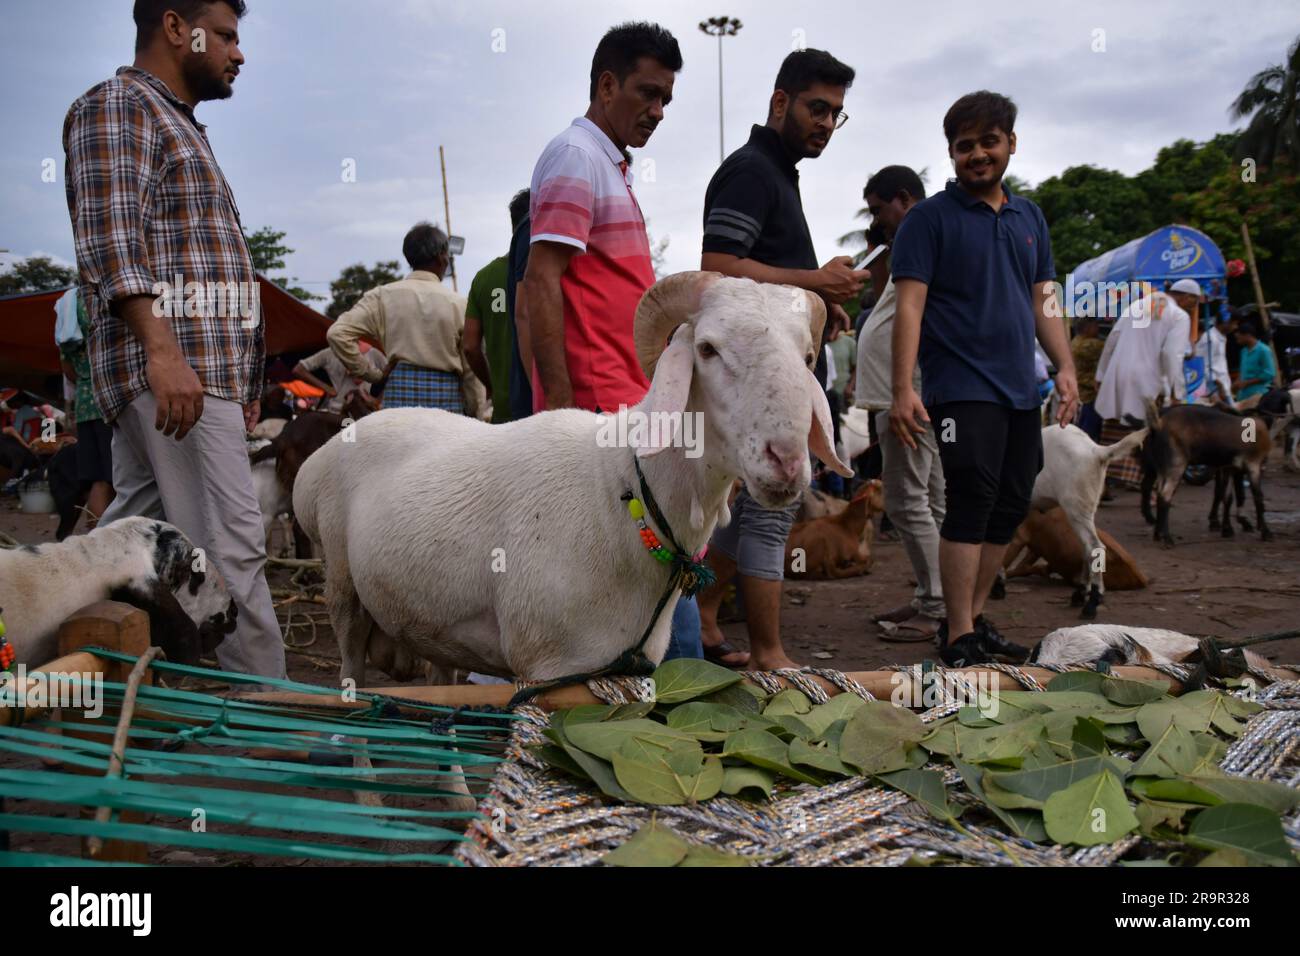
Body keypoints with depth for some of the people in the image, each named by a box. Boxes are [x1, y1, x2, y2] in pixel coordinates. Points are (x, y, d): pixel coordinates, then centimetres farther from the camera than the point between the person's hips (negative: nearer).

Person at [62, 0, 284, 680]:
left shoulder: (180, 127, 29)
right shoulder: (115, 105, 0)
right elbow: (109, 239, -14)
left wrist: (242, 382, 22)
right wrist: (162, 349, -26)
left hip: (190, 370, 10)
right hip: (175, 368, -10)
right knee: (231, 547, -12)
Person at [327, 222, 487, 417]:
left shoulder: (383, 296, 2)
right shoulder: (458, 304, -1)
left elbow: (338, 333, -4)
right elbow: (472, 371, 0)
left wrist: (370, 373, 4)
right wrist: (475, 416, 8)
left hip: (399, 390, 2)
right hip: (447, 394, -1)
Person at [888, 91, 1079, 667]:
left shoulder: (1029, 218, 17)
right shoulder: (930, 218, -2)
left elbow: (1042, 302, 20)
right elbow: (909, 306, -10)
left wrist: (1066, 368, 7)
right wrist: (903, 390, -19)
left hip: (1020, 391, 7)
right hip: (961, 390, -7)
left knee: (1010, 509, 9)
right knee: (972, 504, -12)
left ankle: (973, 618, 21)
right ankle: (959, 640, -7)